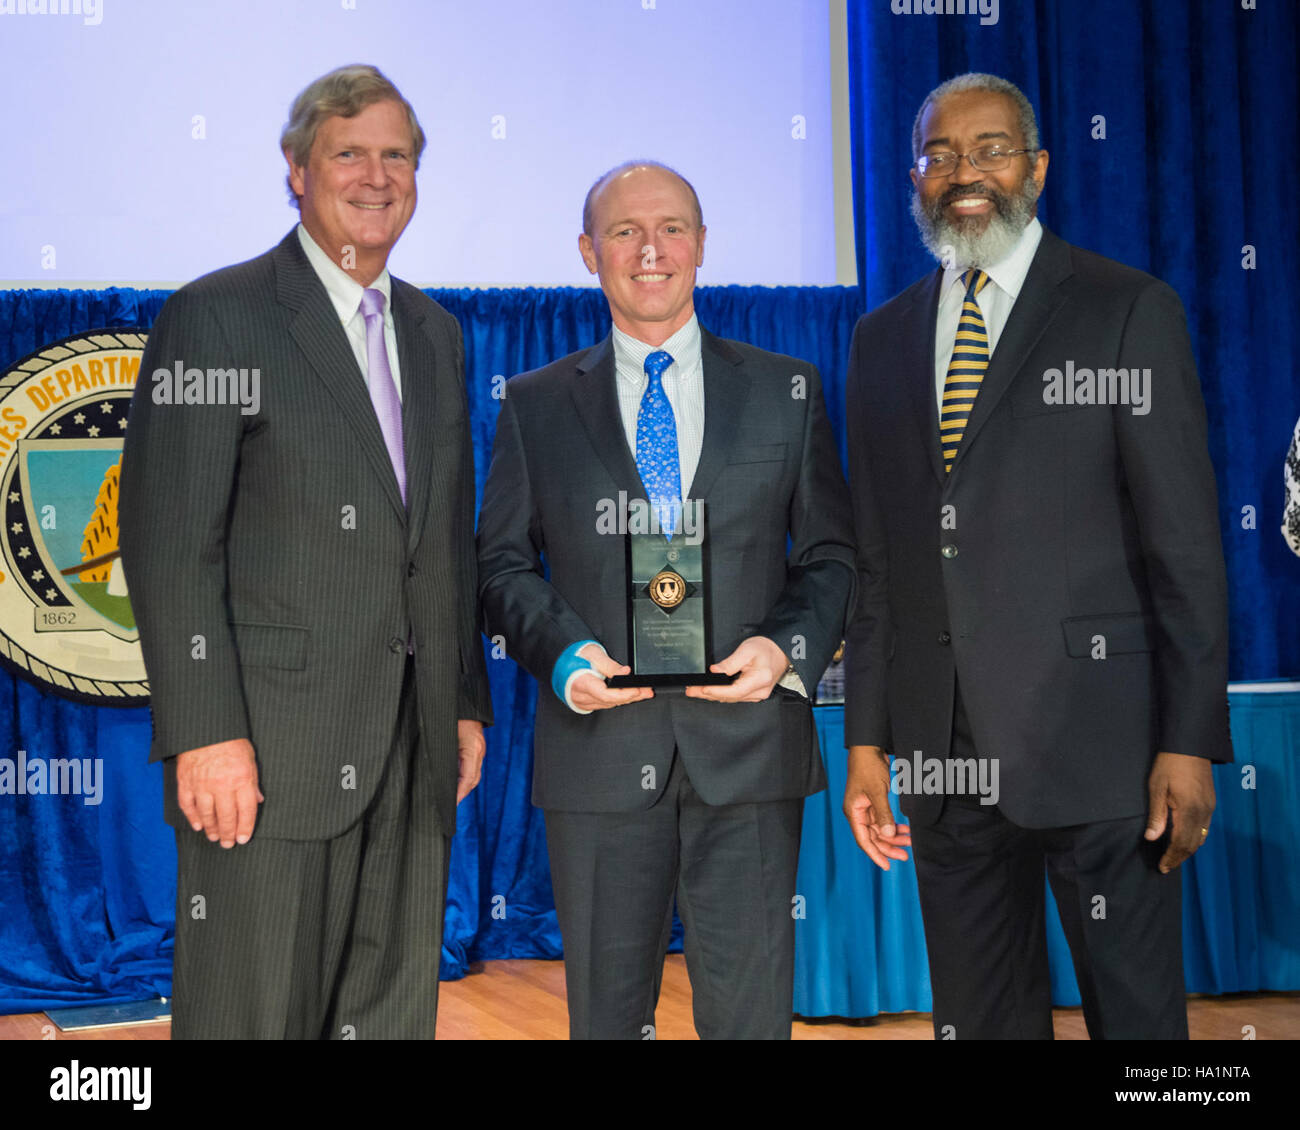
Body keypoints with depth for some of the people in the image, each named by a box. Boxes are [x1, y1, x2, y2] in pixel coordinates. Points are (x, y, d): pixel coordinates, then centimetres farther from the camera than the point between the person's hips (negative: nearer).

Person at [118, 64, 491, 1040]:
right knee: (254, 1015, 0)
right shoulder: (217, 318, -4)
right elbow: (170, 545, -10)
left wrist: (467, 703, 15)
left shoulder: (436, 333, 17)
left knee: (395, 1011, 12)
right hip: (272, 750, -6)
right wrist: (207, 734, -17)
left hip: (413, 751, 6)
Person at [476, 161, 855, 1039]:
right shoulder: (536, 405, 10)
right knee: (605, 1012, 8)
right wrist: (560, 653, -9)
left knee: (751, 1012, 1)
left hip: (749, 744, 0)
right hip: (598, 745, 0)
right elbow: (503, 562, 10)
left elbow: (832, 554, 10)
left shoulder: (787, 390, 10)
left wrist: (788, 647, -9)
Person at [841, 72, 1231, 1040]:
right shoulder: (884, 339, 13)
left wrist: (1191, 741, -10)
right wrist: (866, 740, 8)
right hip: (944, 747, 4)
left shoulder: (1130, 311, -1)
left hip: (1094, 739, -4)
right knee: (977, 1014, 13)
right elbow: (876, 558, 13)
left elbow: (1186, 543, -5)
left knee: (1135, 1010, 2)